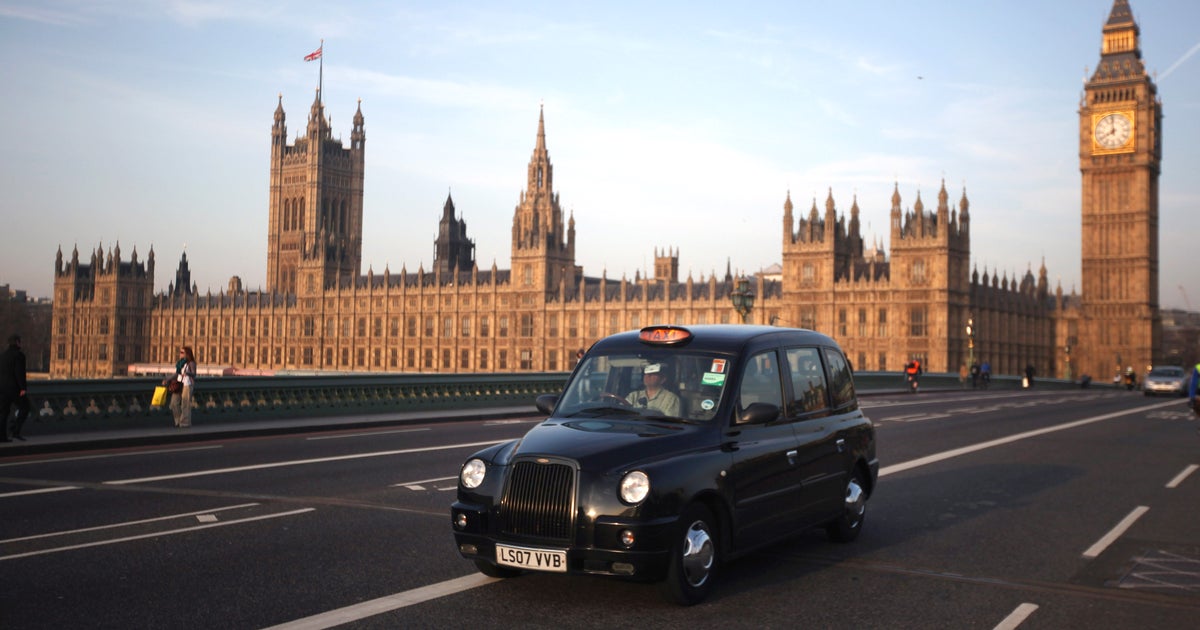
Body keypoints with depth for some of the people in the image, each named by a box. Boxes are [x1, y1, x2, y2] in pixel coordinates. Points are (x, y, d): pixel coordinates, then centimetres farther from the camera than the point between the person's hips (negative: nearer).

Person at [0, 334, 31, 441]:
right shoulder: (19, 355, -11)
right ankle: (16, 431, -4)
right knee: (24, 408, 7)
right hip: (14, 388, -7)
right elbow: (20, 372, -20)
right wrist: (23, 388, -22)